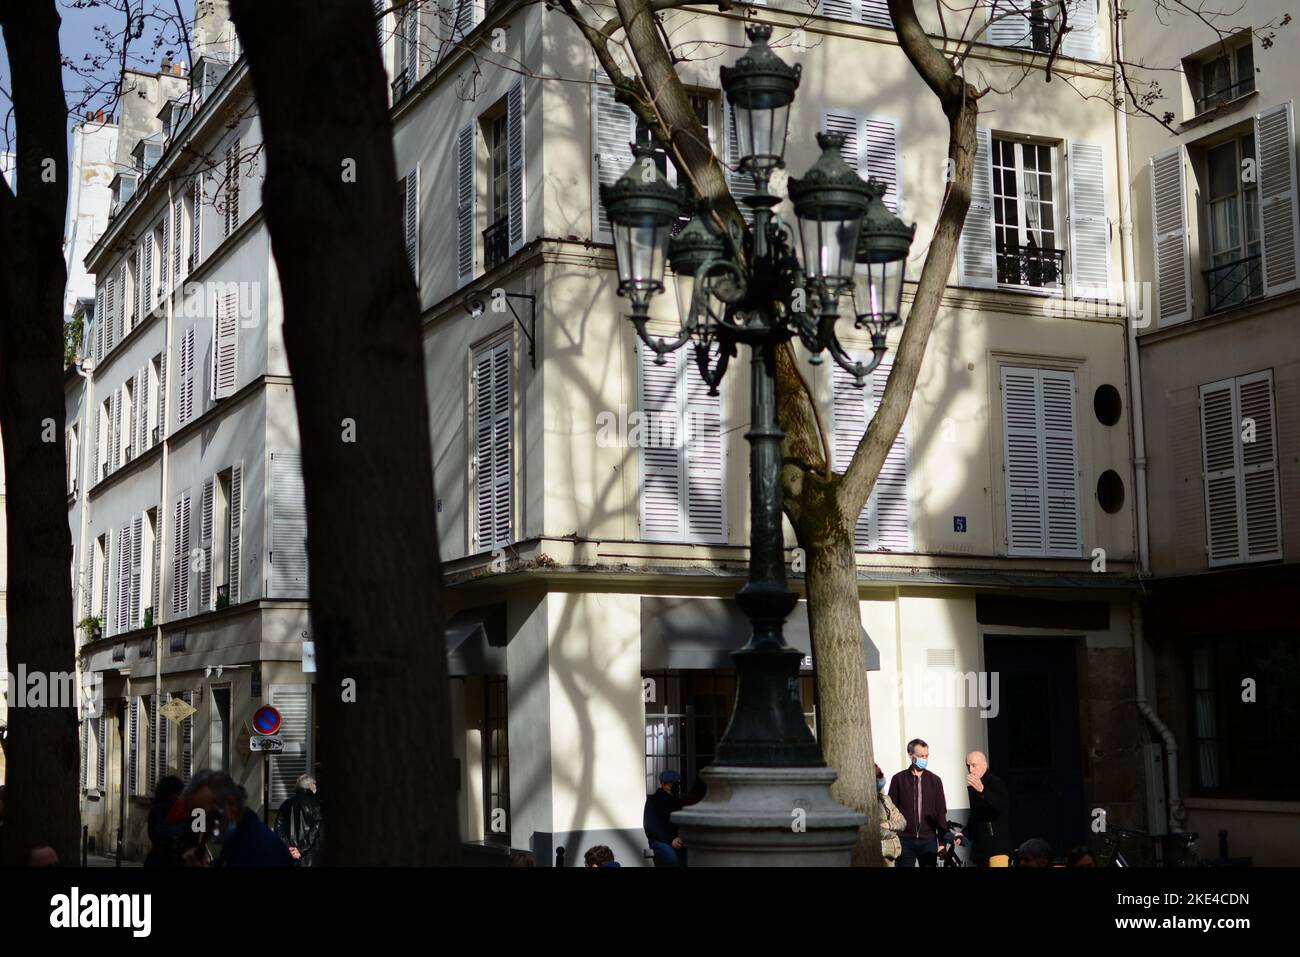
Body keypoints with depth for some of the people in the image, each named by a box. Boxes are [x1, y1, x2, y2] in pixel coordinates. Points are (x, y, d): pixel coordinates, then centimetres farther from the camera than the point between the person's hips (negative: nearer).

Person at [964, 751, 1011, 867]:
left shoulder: (996, 783, -7)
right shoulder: (972, 787, 15)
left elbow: (1002, 807, -26)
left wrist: (982, 791, -40)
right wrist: (964, 834, 14)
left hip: (997, 844, -7)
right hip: (980, 846, 7)